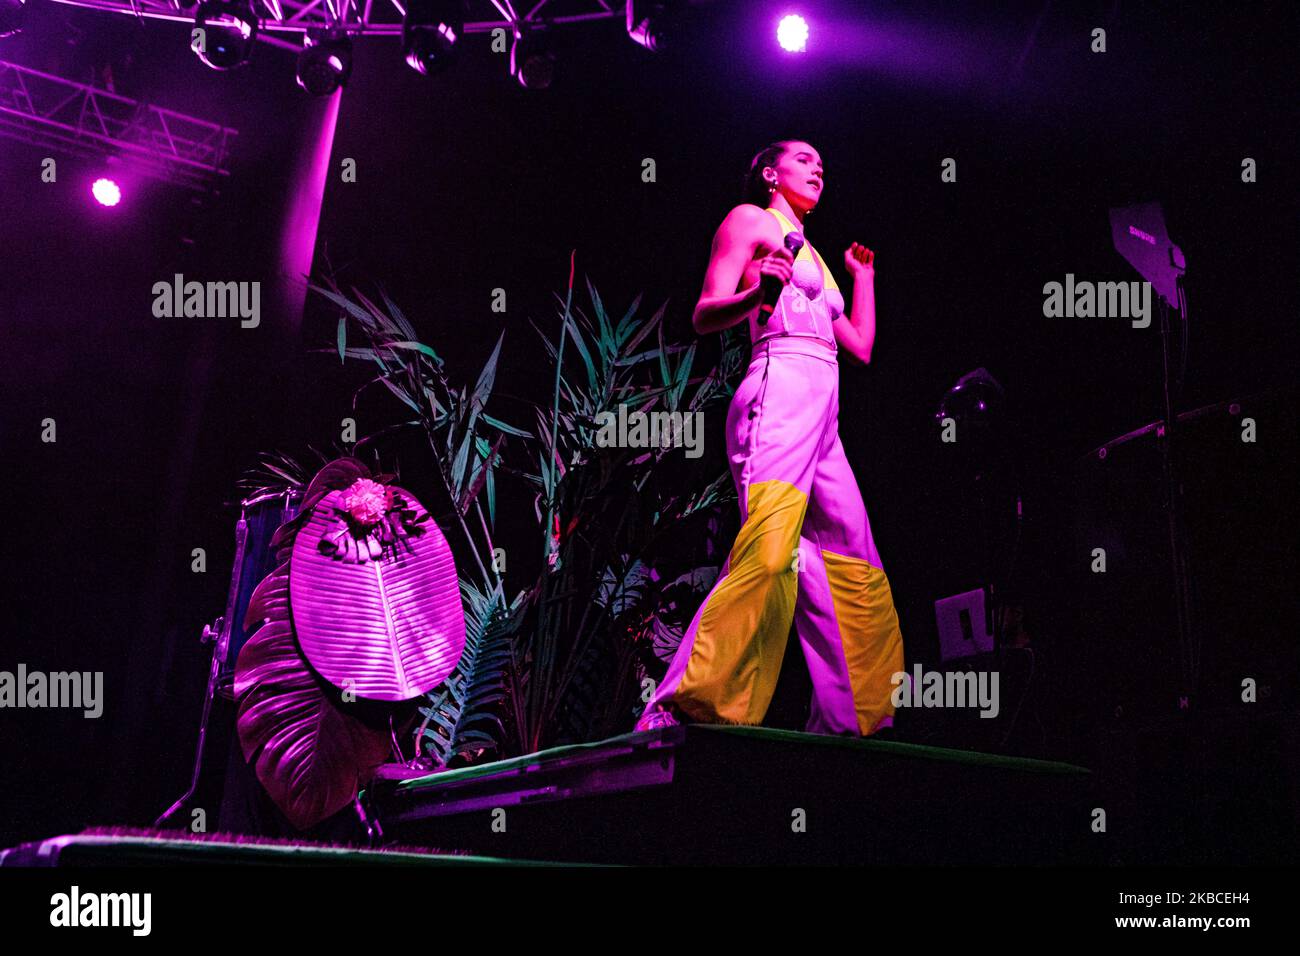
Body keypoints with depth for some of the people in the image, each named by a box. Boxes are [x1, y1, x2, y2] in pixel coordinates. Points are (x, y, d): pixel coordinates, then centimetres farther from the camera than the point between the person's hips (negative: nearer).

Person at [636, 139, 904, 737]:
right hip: (779, 393, -10)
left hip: (822, 417, 10)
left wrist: (863, 277, 36)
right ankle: (678, 709, -32)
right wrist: (755, 293, -23)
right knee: (768, 554, -27)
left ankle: (843, 722, 6)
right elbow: (705, 317, -3)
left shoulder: (811, 256, 32)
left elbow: (861, 347, 31)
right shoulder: (749, 221, 9)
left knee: (855, 575, 4)